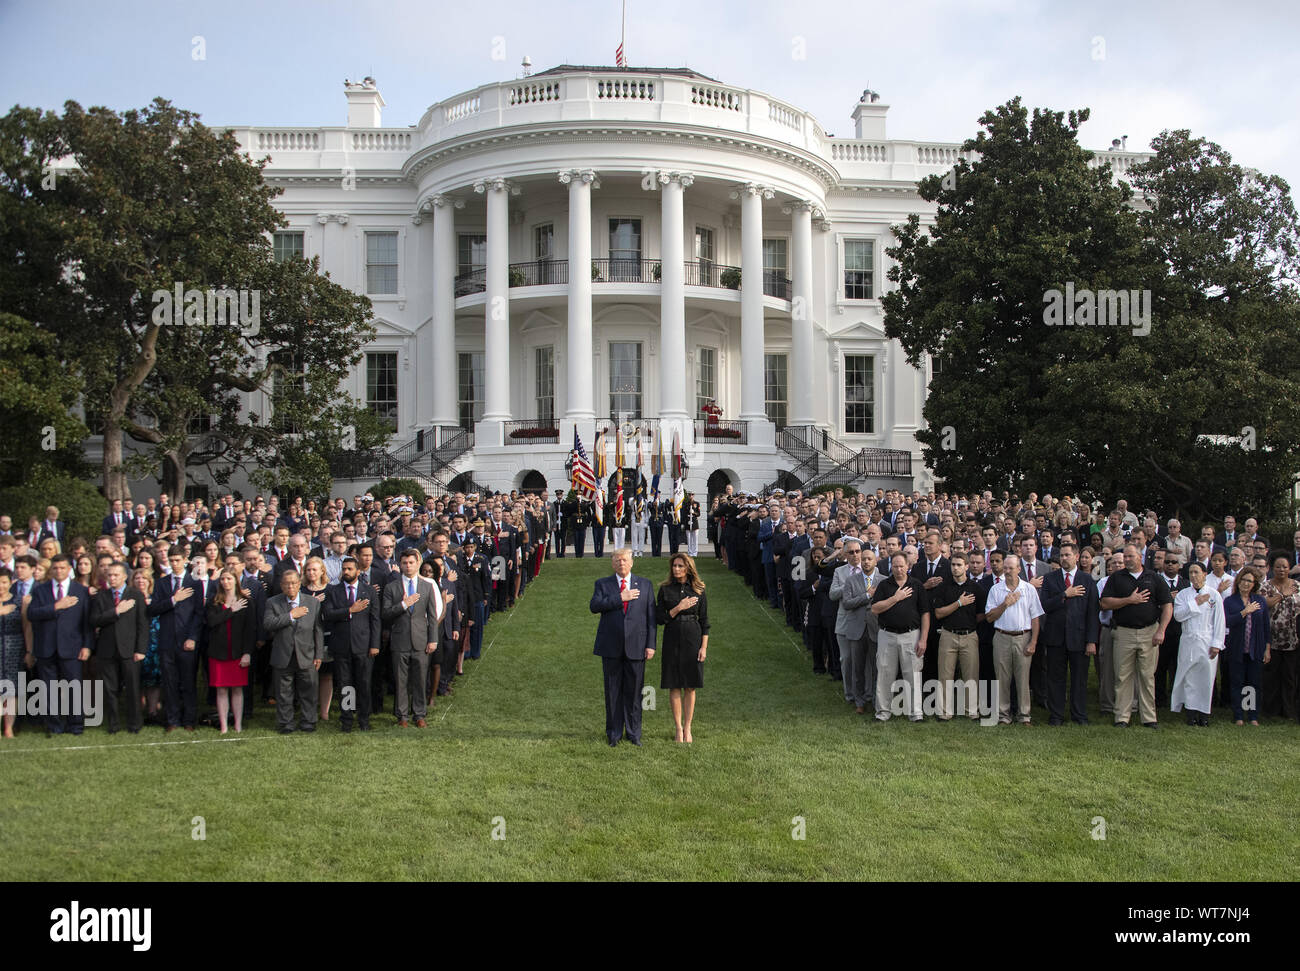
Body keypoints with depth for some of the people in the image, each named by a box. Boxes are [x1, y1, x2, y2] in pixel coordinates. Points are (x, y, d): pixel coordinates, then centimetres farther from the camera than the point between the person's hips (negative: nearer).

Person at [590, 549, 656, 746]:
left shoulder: (645, 585, 10)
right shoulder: (603, 584, 9)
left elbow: (651, 616, 6)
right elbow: (594, 606, -9)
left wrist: (651, 645, -2)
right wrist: (620, 598, -14)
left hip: (636, 646, 0)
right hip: (611, 647, 0)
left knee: (634, 691, 4)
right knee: (613, 691, 5)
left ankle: (633, 733, 15)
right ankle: (614, 733, 15)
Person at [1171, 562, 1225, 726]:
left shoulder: (1214, 595, 3)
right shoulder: (1183, 594, 8)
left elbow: (1219, 621, 0)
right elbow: (1178, 615, -5)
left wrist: (1216, 644, -6)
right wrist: (1195, 604, -10)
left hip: (1207, 643, -1)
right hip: (1188, 642, 1)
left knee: (1206, 678, 0)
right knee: (1189, 677, -1)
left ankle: (1204, 713, 8)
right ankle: (1191, 712, 5)